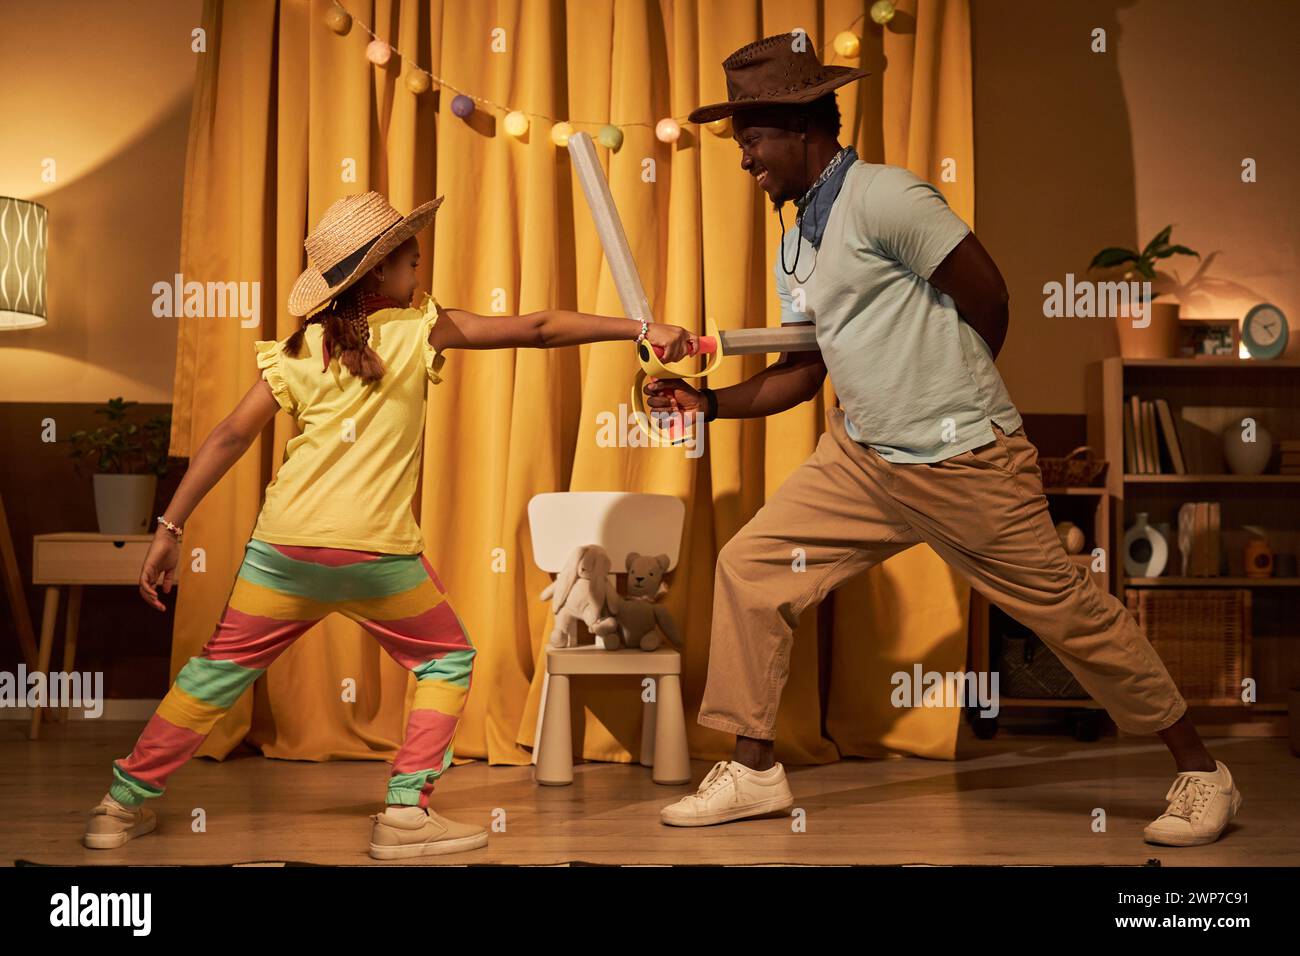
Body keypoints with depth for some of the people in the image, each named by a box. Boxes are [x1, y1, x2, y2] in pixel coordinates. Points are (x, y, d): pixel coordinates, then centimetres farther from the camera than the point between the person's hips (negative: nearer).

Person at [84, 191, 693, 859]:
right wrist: (640, 330, 5)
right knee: (447, 661, 17)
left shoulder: (299, 350, 6)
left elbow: (231, 437, 2)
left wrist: (169, 530, 5)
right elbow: (537, 330, 1)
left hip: (285, 546, 3)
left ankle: (125, 804, 19)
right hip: (379, 553, -3)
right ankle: (406, 811, 7)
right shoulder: (419, 330, 0)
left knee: (220, 668, 15)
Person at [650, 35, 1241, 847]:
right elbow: (805, 368, 18)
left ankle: (1201, 772, 16)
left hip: (964, 464, -8)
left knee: (1068, 608, 0)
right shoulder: (797, 243, 13)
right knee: (750, 566, 1)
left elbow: (987, 295, -14)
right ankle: (754, 769, 12)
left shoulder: (882, 197, -15)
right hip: (862, 459, 8)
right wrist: (709, 403, 6)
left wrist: (951, 389, 3)